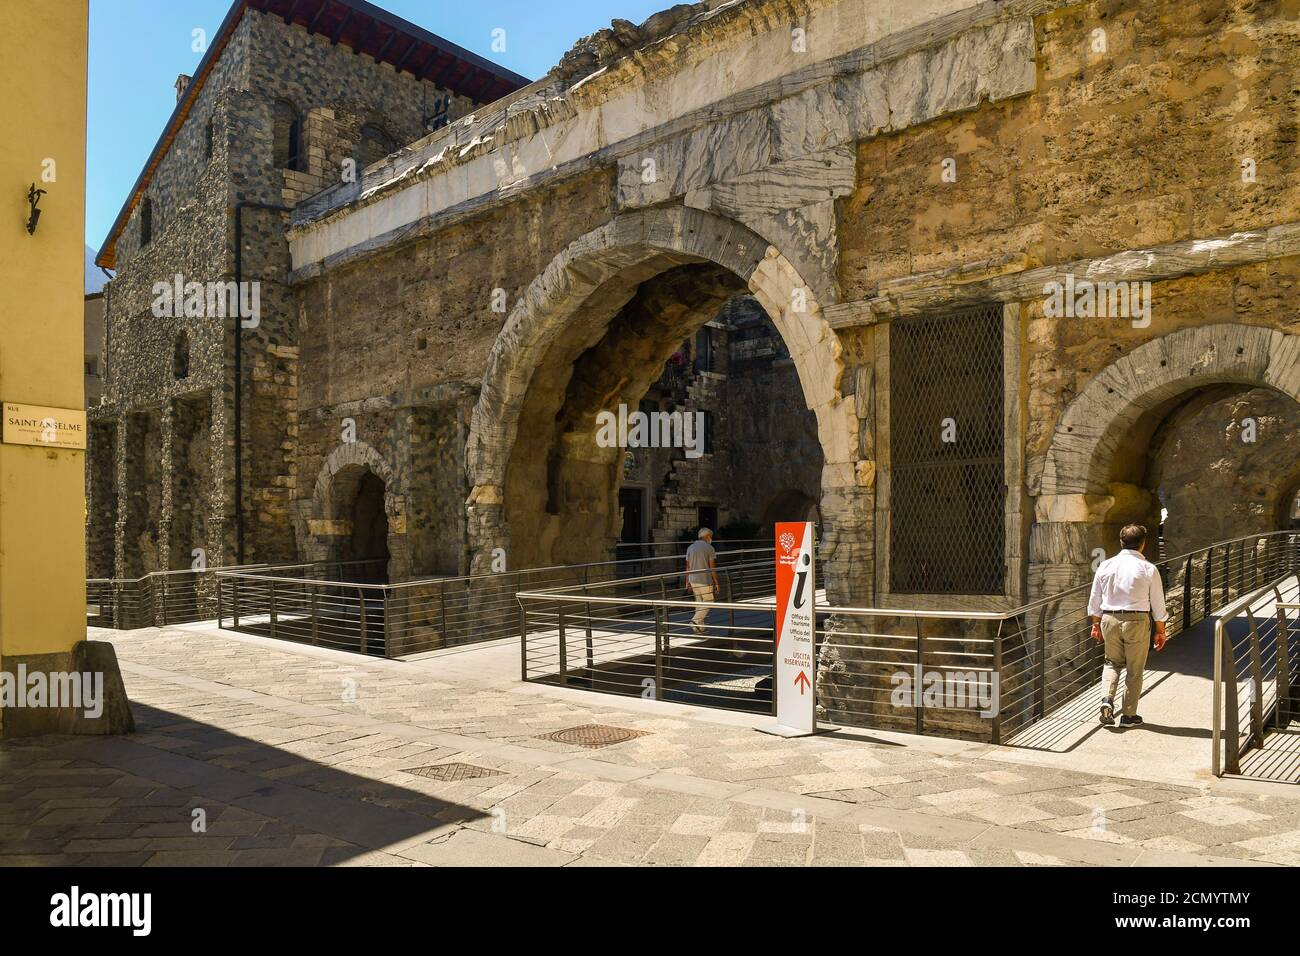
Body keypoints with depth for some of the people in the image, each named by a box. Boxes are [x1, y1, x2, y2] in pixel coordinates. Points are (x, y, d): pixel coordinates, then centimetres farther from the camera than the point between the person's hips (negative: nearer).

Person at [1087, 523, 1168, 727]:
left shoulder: (1106, 566, 2)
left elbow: (1094, 600, 8)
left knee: (1112, 662, 20)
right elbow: (1158, 605, -1)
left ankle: (1107, 699, -1)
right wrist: (1160, 631, 8)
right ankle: (1129, 715, 18)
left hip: (1109, 620, 3)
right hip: (1137, 621, -2)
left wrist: (1096, 624, 19)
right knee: (1134, 670, 10)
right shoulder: (1149, 569, -6)